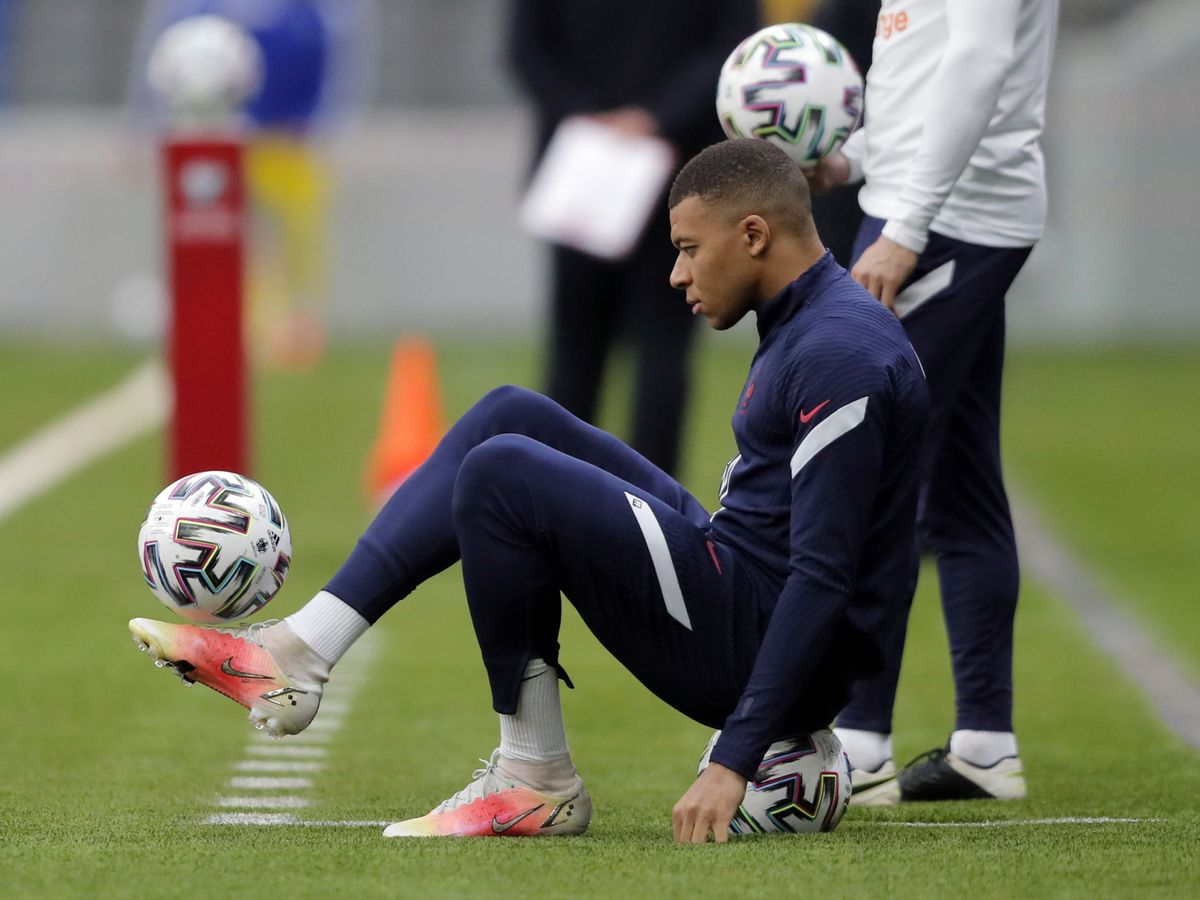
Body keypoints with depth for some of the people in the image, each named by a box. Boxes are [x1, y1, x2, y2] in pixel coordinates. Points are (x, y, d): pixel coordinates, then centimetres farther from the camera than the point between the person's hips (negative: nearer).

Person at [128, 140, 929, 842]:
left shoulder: (842, 355, -18)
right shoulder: (801, 324, 14)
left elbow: (825, 578, -23)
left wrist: (735, 762, -26)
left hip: (762, 642, -10)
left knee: (503, 473, -17)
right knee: (512, 419, 9)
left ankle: (538, 782, -7)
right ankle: (299, 653, 1)